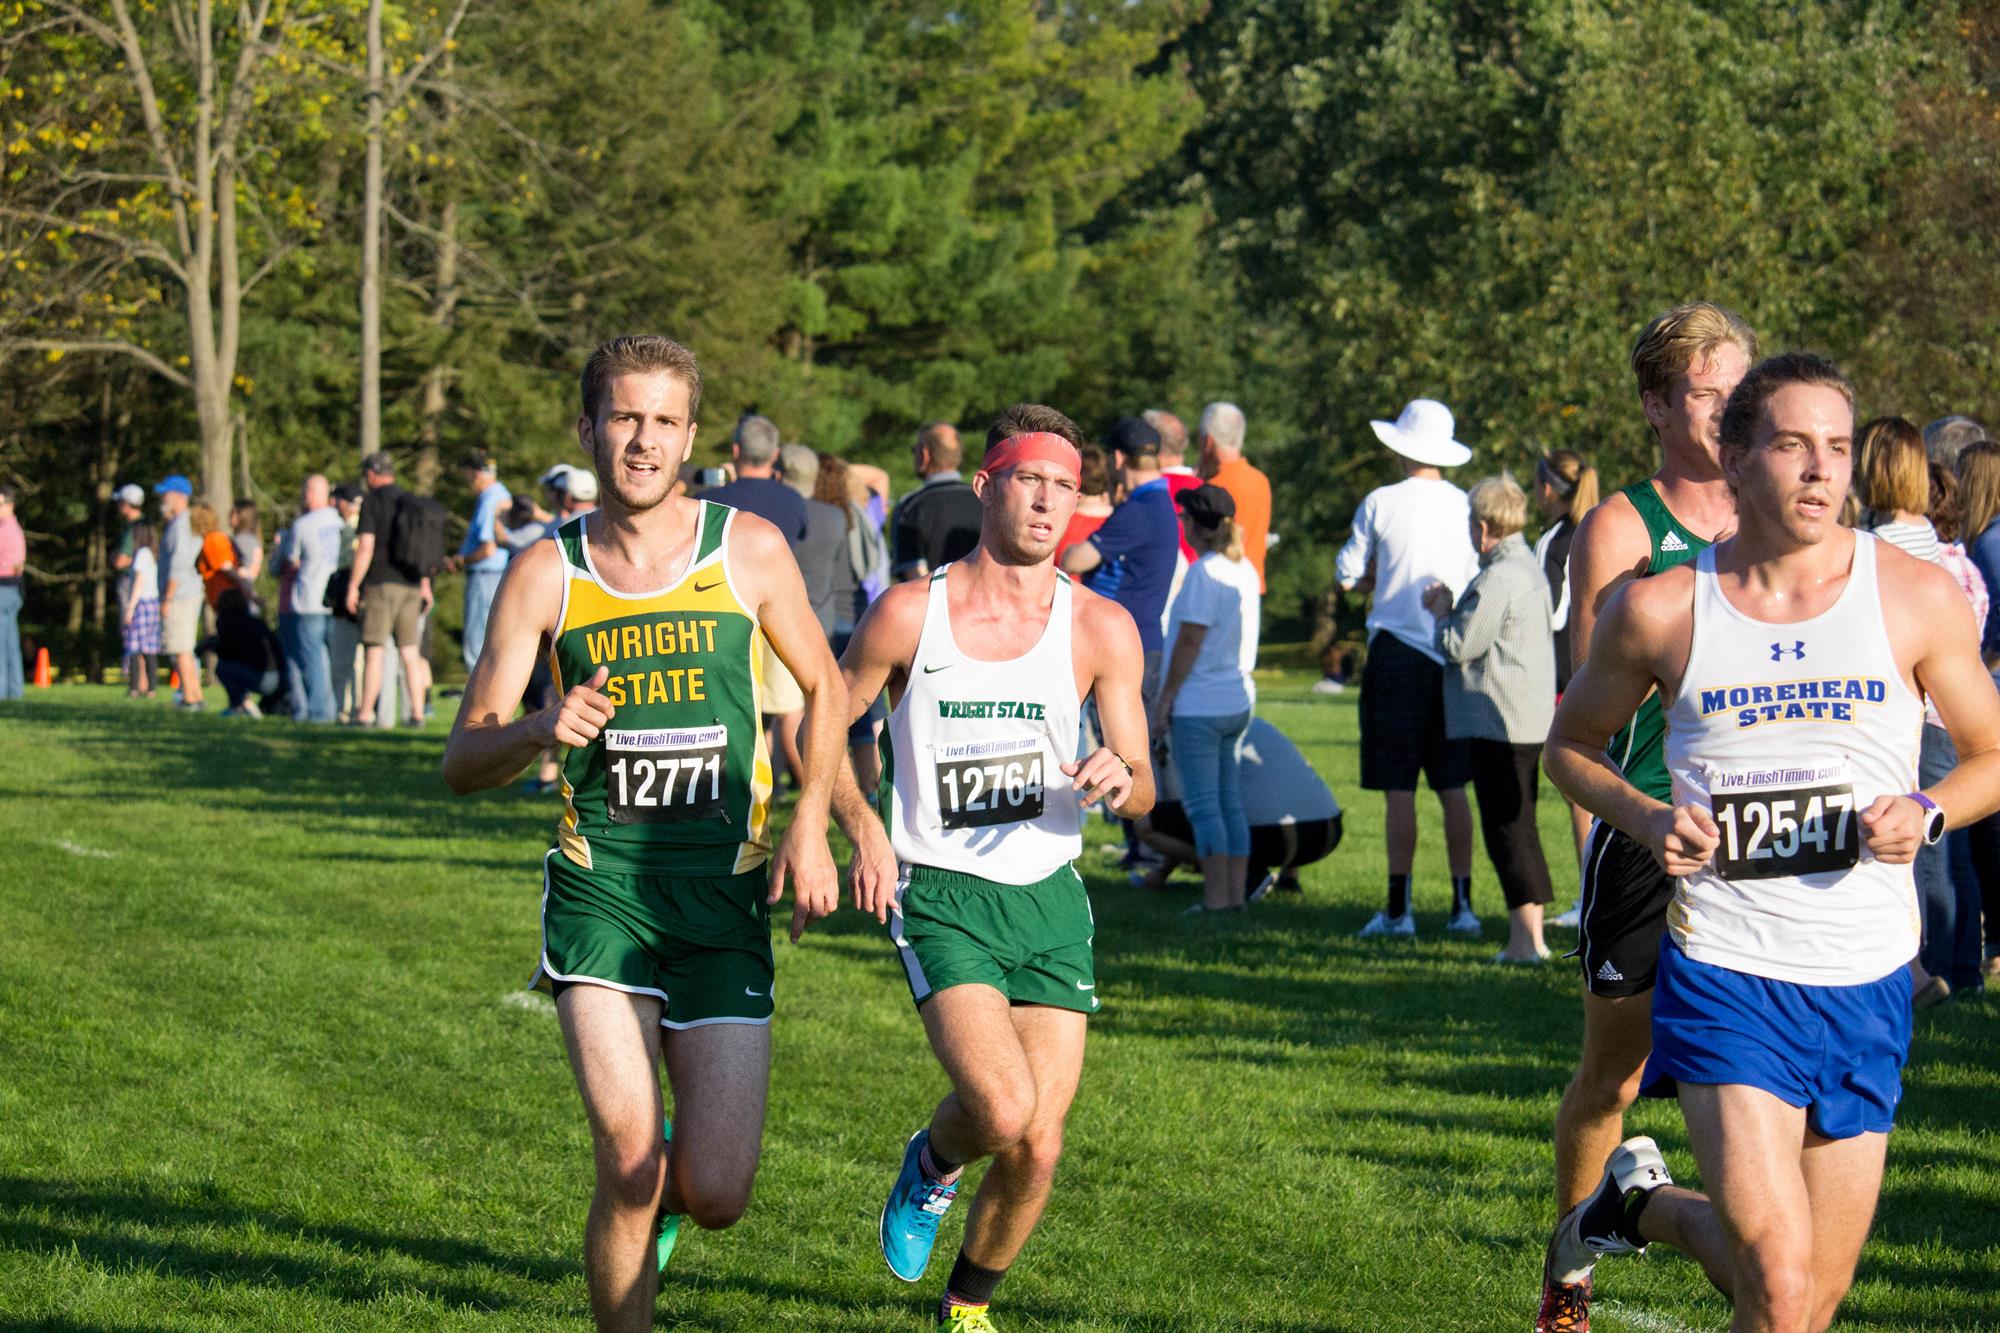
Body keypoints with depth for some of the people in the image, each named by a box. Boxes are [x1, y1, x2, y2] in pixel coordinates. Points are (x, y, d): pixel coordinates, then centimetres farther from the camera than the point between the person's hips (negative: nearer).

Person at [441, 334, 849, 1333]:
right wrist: (543, 728, -19)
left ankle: (659, 1191, 33)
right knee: (630, 1165, -17)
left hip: (724, 887, 1)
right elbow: (462, 761, 2)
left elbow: (824, 689, 17)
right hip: (600, 884, -1)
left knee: (715, 1198, -4)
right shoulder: (546, 575, 1)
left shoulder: (750, 550, 2)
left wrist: (809, 827, 4)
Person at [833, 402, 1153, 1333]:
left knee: (1037, 1148, 0)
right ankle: (930, 1163, 13)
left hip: (1050, 899, 3)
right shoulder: (909, 613, -5)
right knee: (1002, 1111, -23)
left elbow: (1142, 790, 3)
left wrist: (1121, 779, -20)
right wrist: (863, 827, -8)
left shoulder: (1101, 627, 0)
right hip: (941, 896, -3)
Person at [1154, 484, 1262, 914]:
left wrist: (1163, 701, -11)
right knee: (1230, 802, 12)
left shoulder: (1203, 572, -16)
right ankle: (1236, 893, 15)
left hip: (1199, 706, -9)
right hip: (1237, 701, 9)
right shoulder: (1244, 569, 10)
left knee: (1203, 804, -5)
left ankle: (1216, 898, -5)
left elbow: (1189, 642, -17)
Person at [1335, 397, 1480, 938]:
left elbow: (1347, 576, 3)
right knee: (1452, 787, 9)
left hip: (1397, 651, -3)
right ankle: (1462, 903, 8)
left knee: (1399, 788, -2)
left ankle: (1399, 908, -2)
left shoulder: (1381, 503, -6)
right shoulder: (1466, 506, 1)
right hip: (1455, 657, 3)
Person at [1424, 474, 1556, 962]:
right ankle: (1528, 934, 18)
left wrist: (1442, 612, 0)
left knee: (1506, 830, -7)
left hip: (1498, 721, -10)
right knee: (1520, 828, 15)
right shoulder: (1528, 569, 14)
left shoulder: (1497, 579, -19)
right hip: (1530, 720, 10)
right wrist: (1452, 609, 13)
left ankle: (1527, 939, -8)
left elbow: (1459, 645, -17)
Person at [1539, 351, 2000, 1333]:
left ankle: (1652, 1209, 39)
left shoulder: (1917, 598, -1)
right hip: (1723, 970, -3)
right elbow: (1571, 741, 14)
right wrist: (1648, 819, -6)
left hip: (1866, 982, 3)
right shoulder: (1660, 609, -2)